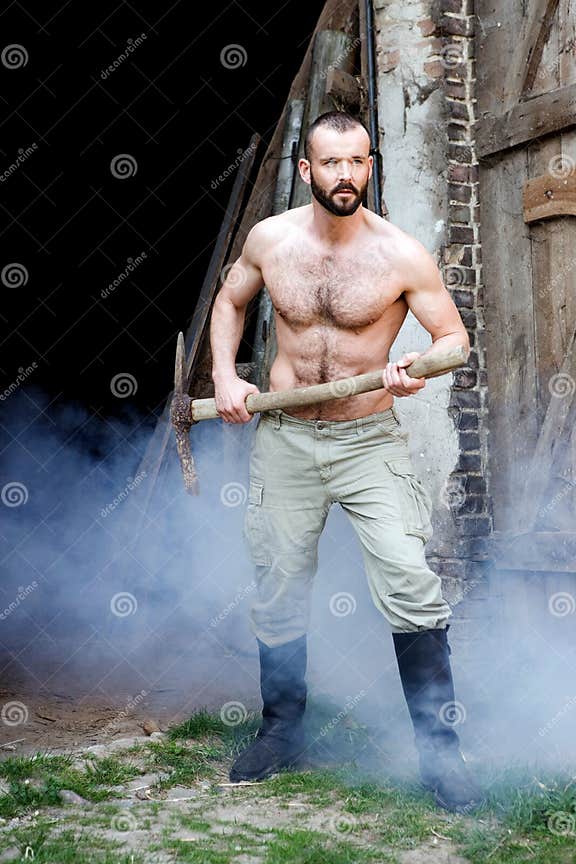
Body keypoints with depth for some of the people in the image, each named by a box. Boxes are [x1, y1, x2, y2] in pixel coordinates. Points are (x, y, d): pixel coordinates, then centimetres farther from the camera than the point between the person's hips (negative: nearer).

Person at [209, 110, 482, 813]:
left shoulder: (401, 254, -10)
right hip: (284, 439, 3)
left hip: (370, 440, -2)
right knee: (278, 594, 11)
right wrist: (224, 374, 1)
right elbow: (229, 301, 16)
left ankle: (438, 746, 2)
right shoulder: (269, 238, -2)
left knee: (410, 585, -14)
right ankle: (282, 729, 32)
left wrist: (420, 369, -24)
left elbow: (454, 334, -2)